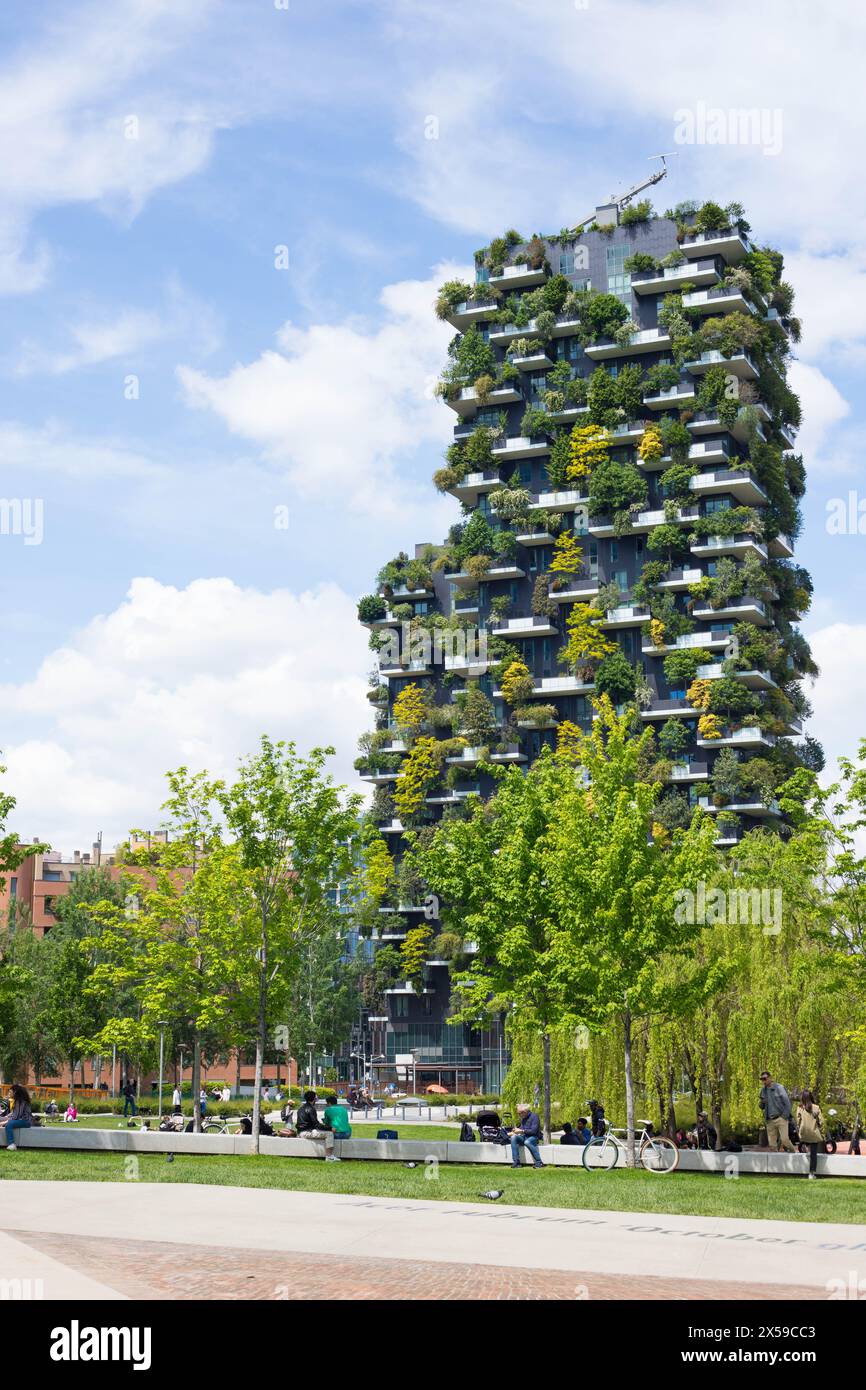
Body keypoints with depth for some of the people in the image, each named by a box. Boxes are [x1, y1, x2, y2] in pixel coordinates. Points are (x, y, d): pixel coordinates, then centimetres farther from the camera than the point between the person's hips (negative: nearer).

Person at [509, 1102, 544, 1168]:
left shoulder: (534, 1116, -11)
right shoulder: (523, 1118, 12)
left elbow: (534, 1131, -19)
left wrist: (522, 1131, -19)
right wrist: (517, 1130, -2)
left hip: (533, 1137, -7)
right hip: (524, 1137, 7)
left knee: (527, 1142, -40)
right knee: (513, 1138, -22)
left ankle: (539, 1162, -31)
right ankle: (516, 1162, -24)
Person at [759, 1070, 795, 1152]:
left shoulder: (779, 1087, -2)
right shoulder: (763, 1090, 13)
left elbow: (787, 1102, -4)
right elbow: (762, 1106, 20)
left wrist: (785, 1116, -11)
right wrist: (761, 1103, -4)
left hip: (780, 1118, -5)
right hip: (770, 1121, 5)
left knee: (784, 1140, -15)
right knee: (772, 1144, 1)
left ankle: (792, 1153, 5)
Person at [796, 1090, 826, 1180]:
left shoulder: (800, 1108, -4)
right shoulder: (816, 1108, -5)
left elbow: (798, 1122, -2)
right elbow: (821, 1122, -3)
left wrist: (799, 1133, 8)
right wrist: (823, 1134, 5)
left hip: (804, 1135, 0)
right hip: (814, 1134, 0)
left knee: (812, 1154, 19)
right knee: (813, 1154, 5)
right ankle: (812, 1173, 2)